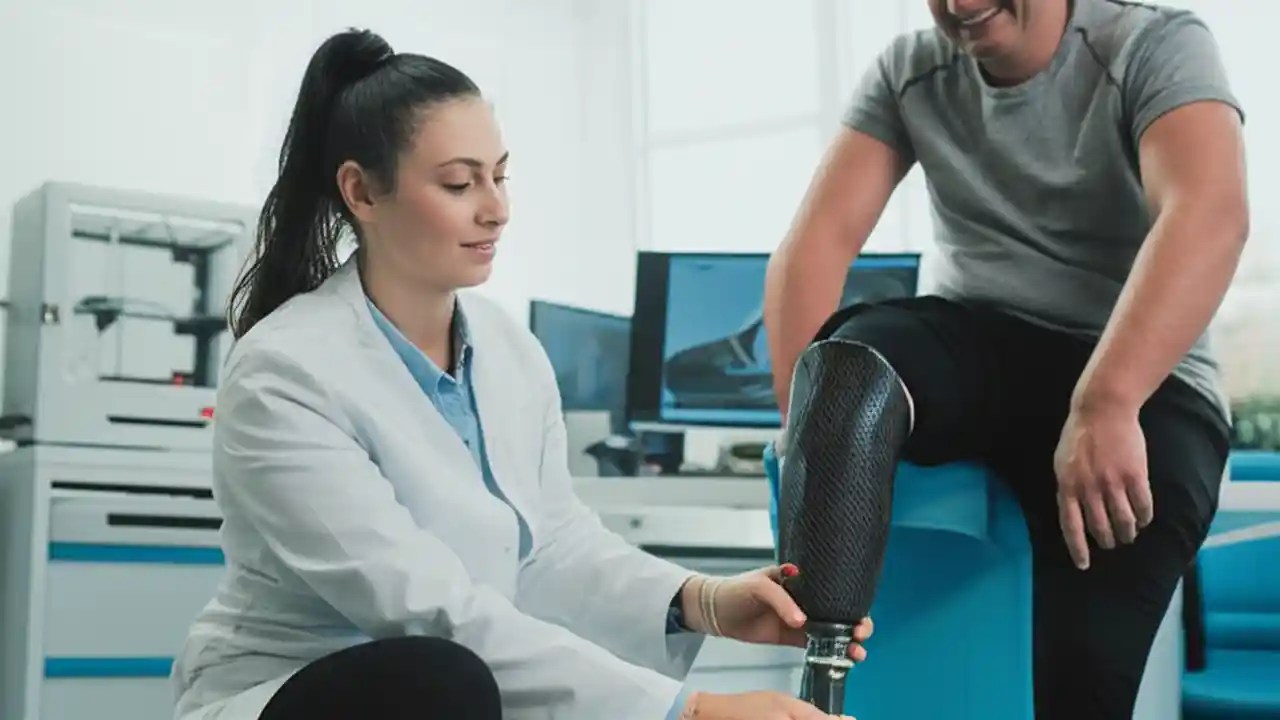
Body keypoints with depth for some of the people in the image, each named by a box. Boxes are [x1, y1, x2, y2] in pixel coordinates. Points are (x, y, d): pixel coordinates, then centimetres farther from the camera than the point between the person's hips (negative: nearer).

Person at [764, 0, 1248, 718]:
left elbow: (1212, 214, -25)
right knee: (849, 366, -31)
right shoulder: (909, 72, 5)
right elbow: (817, 240, -5)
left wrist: (1104, 407, -39)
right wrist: (810, 415, -22)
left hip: (1138, 380, -3)